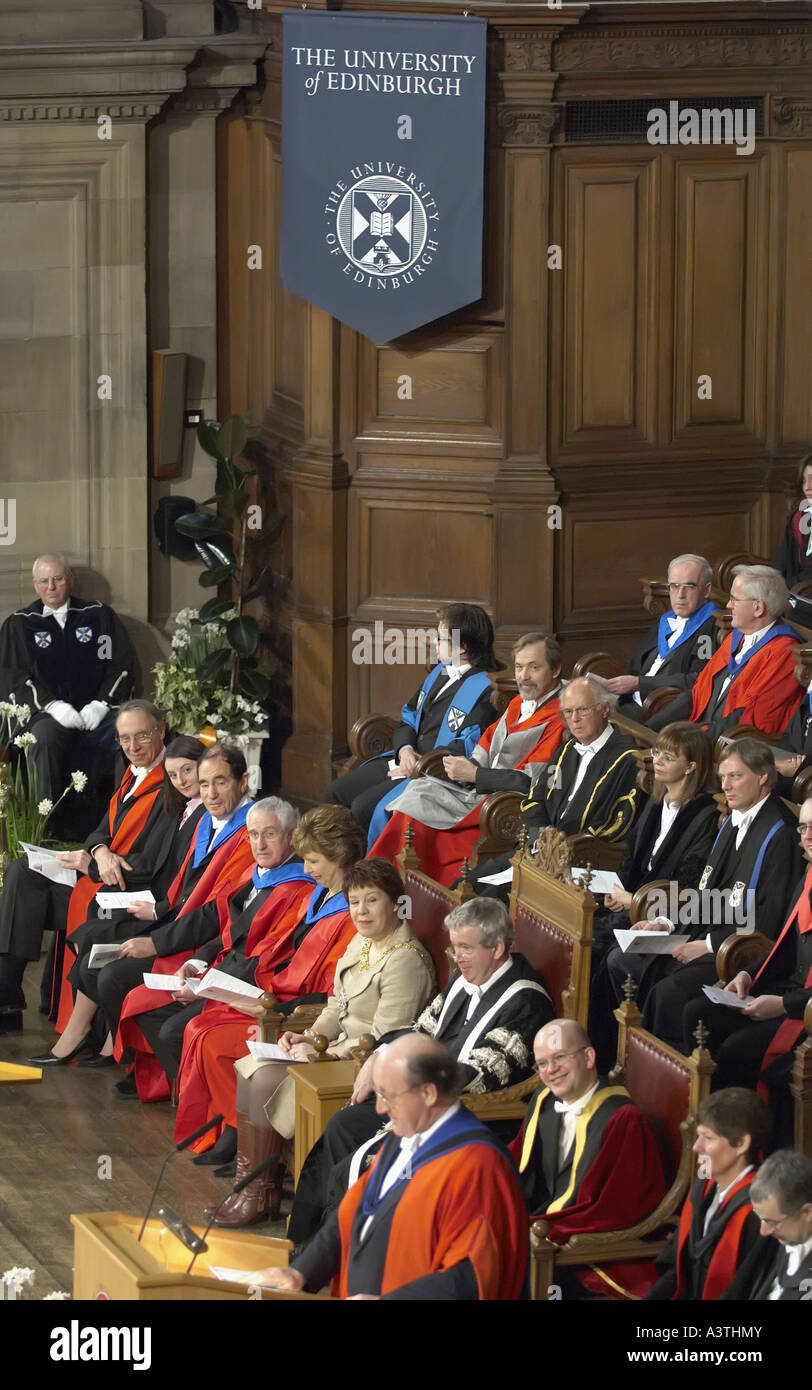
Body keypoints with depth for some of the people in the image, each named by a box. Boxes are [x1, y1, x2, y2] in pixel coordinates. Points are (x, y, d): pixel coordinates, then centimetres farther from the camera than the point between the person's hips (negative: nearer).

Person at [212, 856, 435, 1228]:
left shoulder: (405, 960, -20)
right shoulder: (361, 942, 10)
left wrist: (326, 1053, -16)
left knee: (267, 1084, -19)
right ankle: (247, 1179, -3)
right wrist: (311, 1037, 1)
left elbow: (385, 1040, -21)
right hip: (338, 1050, 10)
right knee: (248, 1068, -2)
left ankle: (261, 1193, -7)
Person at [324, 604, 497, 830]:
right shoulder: (439, 672, 16)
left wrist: (420, 767, -19)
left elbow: (467, 747, -21)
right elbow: (408, 717, 18)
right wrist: (405, 750, -4)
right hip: (406, 759, 10)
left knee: (363, 807, -23)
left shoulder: (485, 689, -15)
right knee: (336, 793, 3)